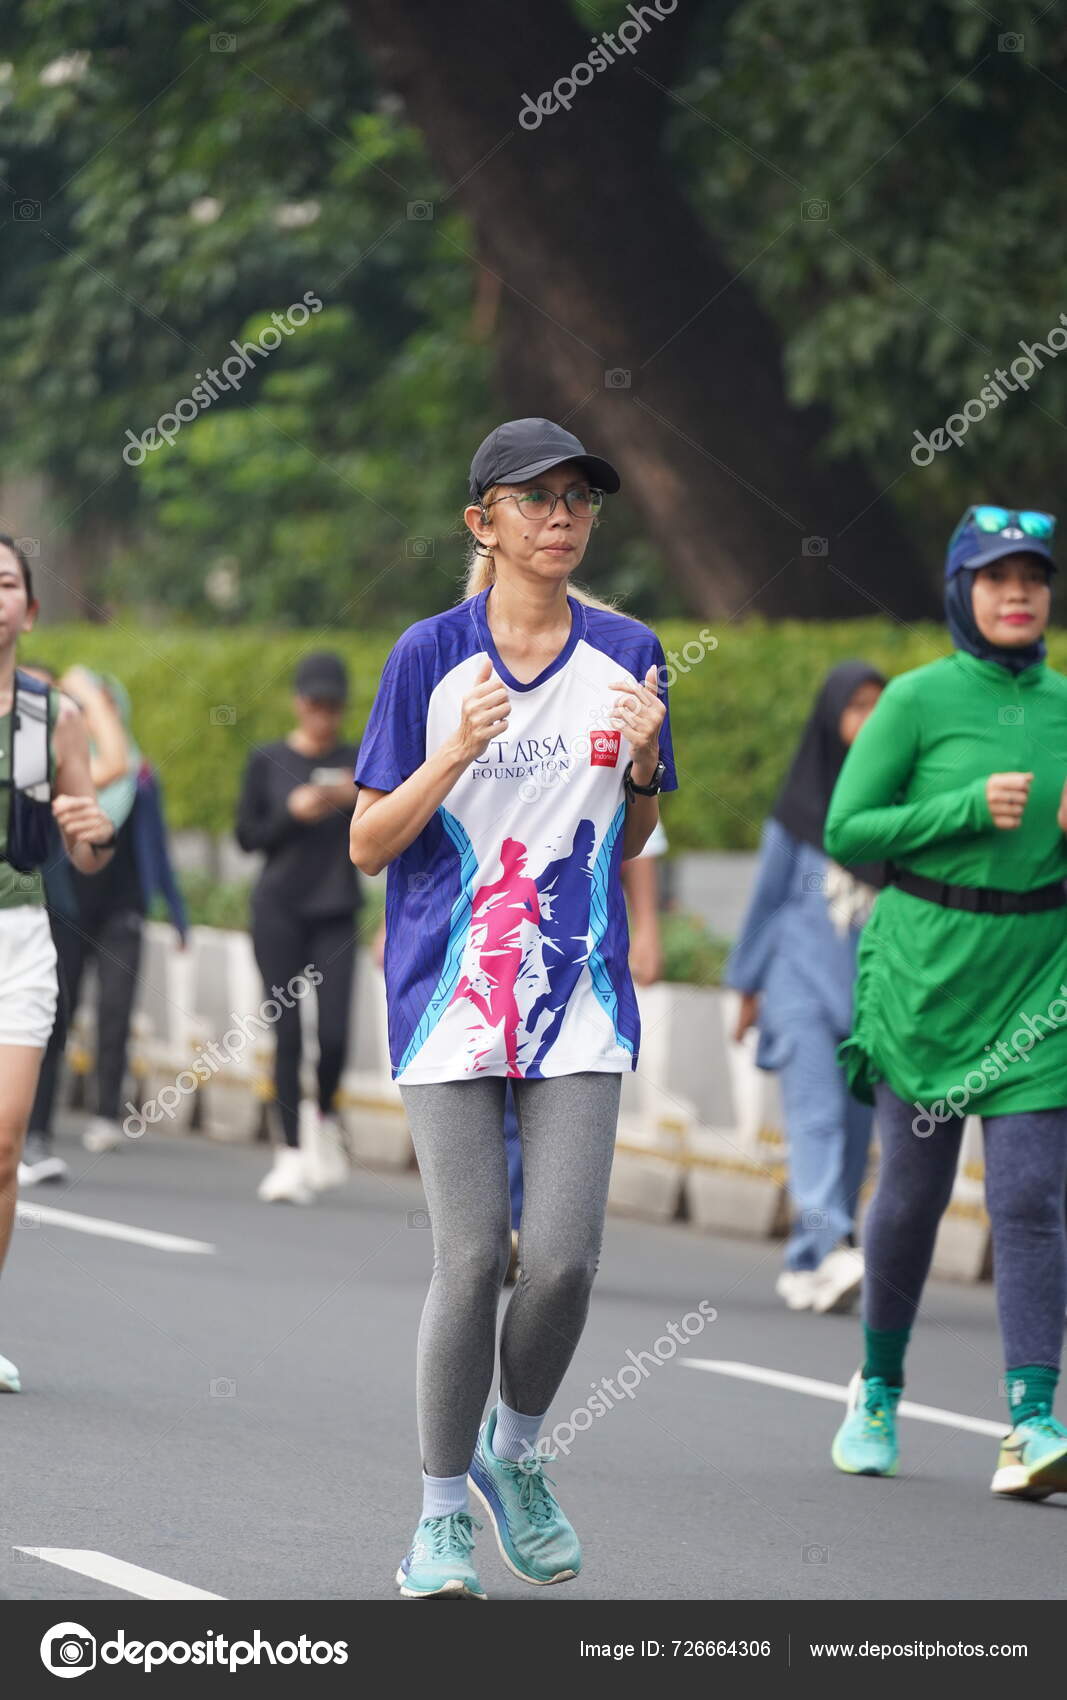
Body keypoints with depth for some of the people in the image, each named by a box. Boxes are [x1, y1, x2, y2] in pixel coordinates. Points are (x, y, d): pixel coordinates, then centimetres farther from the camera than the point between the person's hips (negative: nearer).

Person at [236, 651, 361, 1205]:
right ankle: (292, 1150, 3)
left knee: (334, 1033, -10)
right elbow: (247, 835, 4)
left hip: (336, 914, 1)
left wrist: (358, 802, -13)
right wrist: (293, 813, -12)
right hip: (280, 910, 0)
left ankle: (324, 1114, 20)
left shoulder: (357, 763, 7)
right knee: (287, 1032, -4)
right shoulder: (267, 761, 5)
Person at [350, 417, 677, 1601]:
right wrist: (456, 755, -17)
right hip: (450, 991, -2)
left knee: (564, 1254, -8)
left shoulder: (627, 655, 6)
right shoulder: (430, 657, -2)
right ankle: (442, 1514, 9)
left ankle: (516, 1450, 20)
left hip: (579, 994, 2)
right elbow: (369, 845, -1)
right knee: (471, 1257, -6)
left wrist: (643, 765, -6)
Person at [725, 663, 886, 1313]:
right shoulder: (802, 803, 5)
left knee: (855, 1129, 1)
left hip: (872, 986, 3)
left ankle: (807, 1266, 9)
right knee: (817, 1113, -17)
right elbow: (768, 894, 11)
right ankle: (833, 1248, -32)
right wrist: (749, 985, 10)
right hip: (804, 976, -3)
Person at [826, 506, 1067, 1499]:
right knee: (913, 1192, 7)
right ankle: (879, 1388, 30)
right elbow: (847, 830, -6)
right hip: (924, 973, -2)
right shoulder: (919, 700, -5)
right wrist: (969, 809, -17)